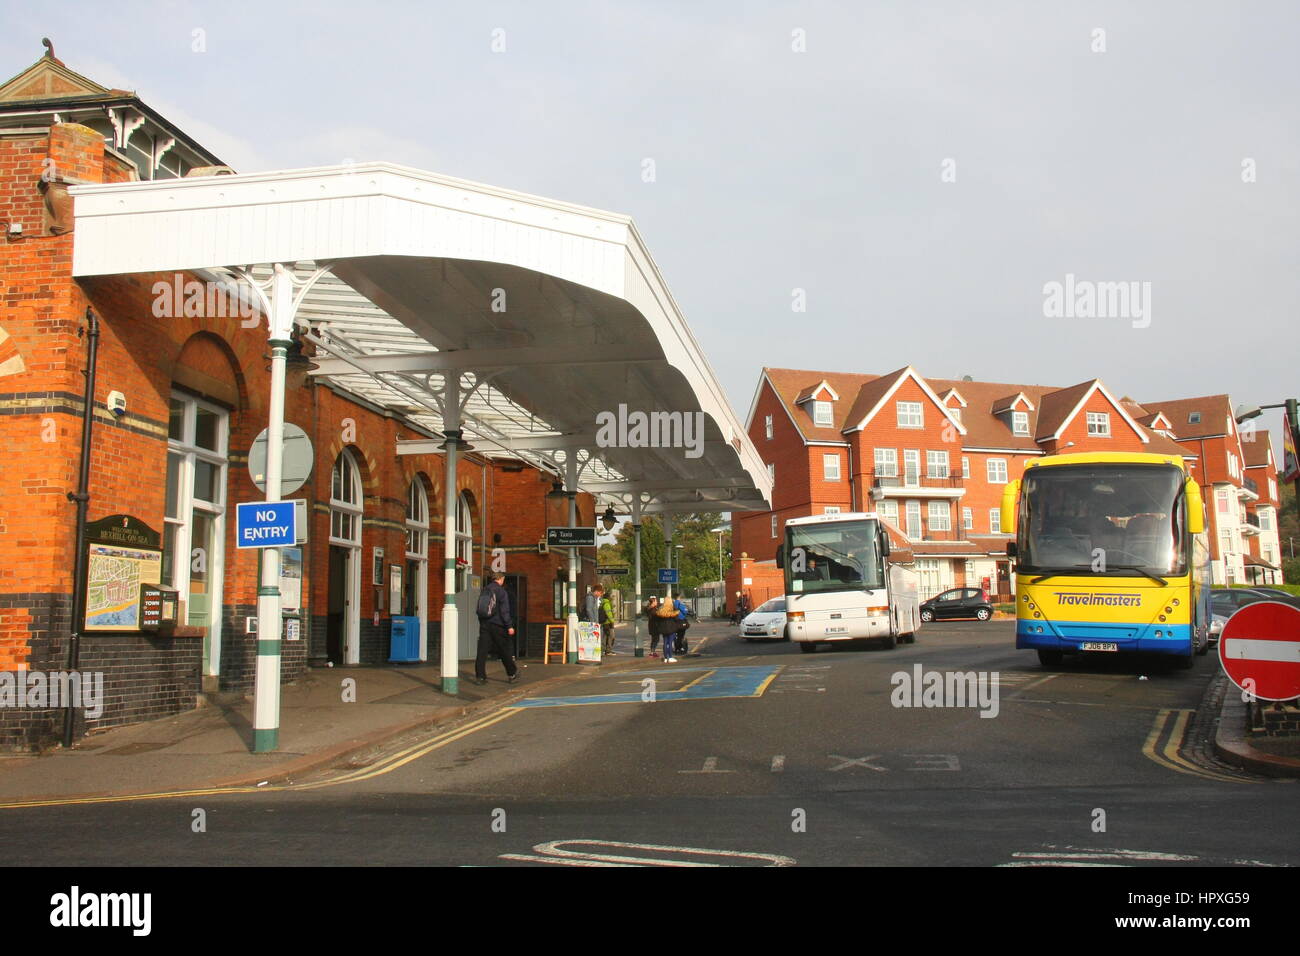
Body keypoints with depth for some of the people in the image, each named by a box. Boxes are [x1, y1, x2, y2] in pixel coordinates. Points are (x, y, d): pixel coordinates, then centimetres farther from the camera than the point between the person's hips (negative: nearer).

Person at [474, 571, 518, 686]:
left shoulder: (484, 591, 11)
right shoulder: (501, 591, -8)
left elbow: (480, 609, 15)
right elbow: (505, 611, -13)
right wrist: (509, 626, -12)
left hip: (484, 624, 5)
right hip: (497, 625, -5)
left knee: (482, 651, 1)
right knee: (505, 650, 7)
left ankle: (480, 676, -3)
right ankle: (512, 675, 17)